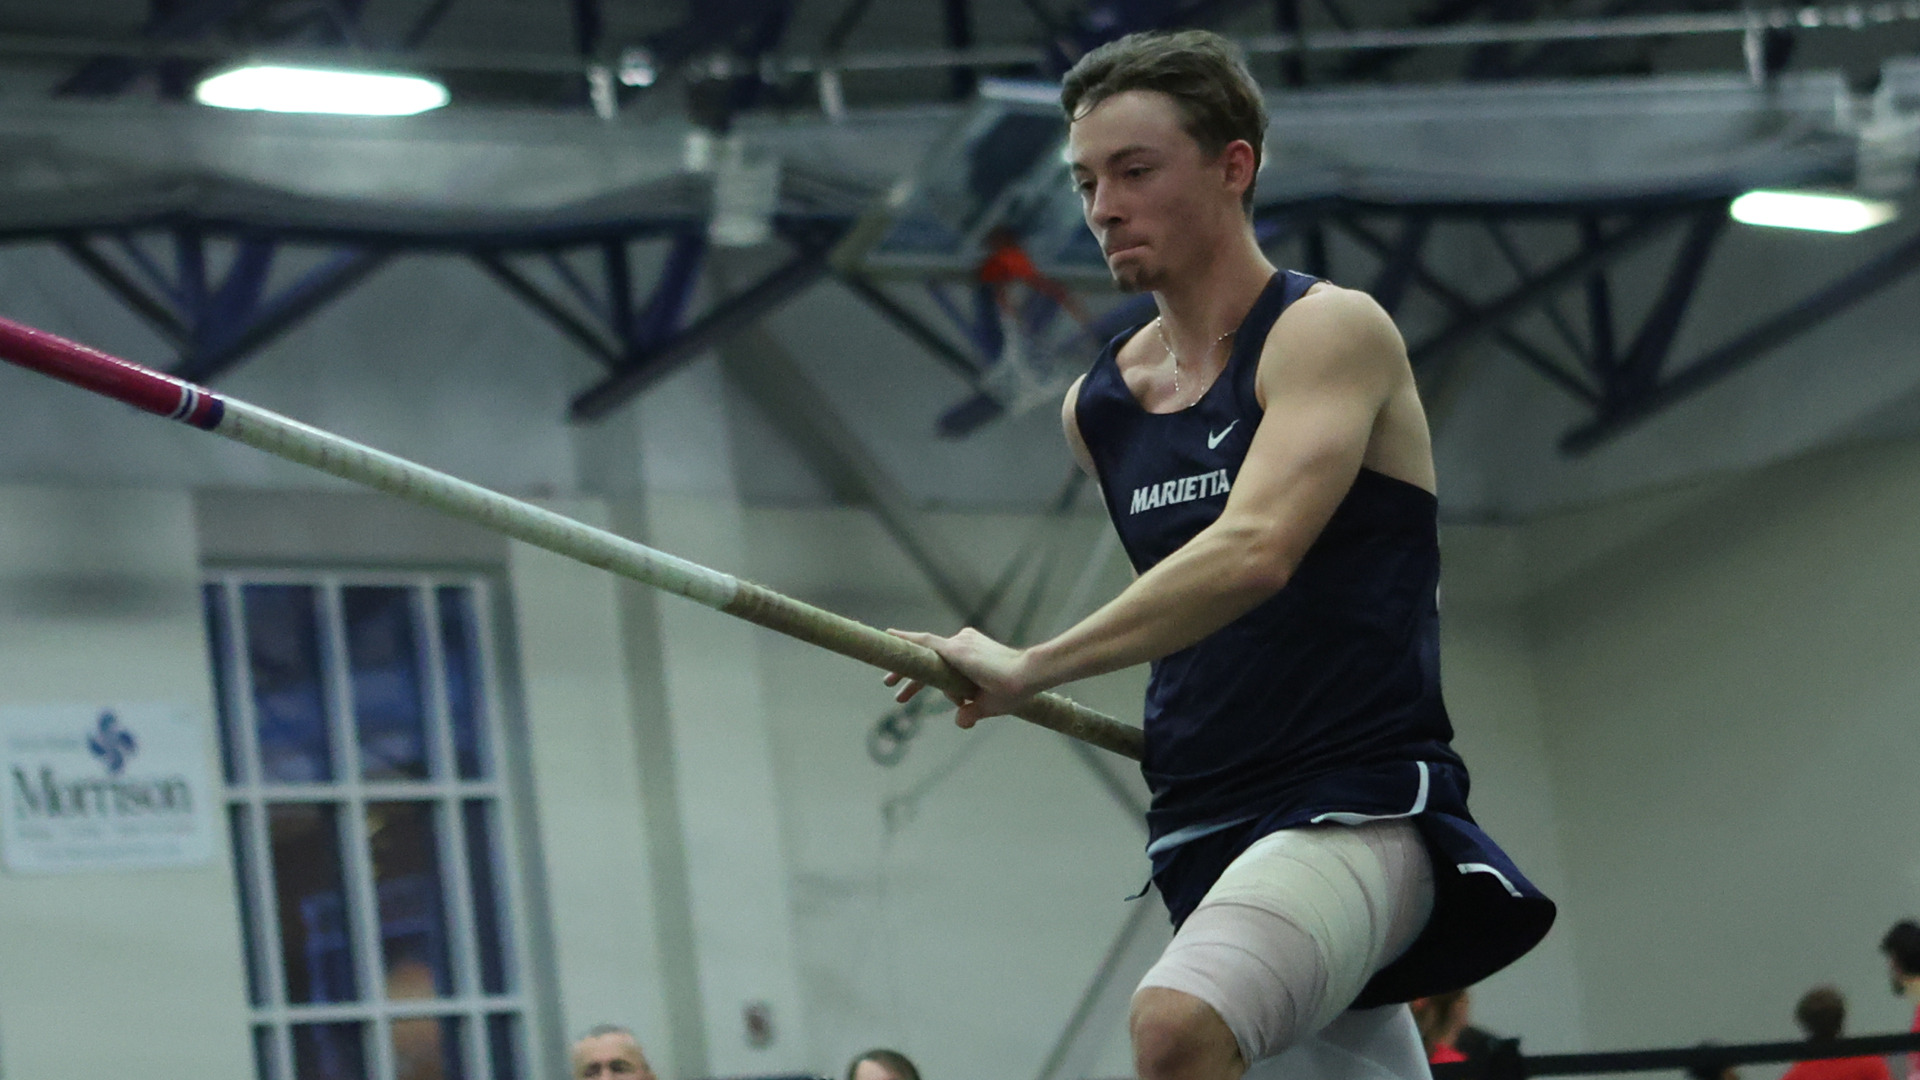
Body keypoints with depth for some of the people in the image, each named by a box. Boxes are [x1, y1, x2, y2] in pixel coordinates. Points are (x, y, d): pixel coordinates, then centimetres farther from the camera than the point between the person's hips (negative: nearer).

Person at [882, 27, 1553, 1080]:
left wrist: (1030, 669, -25)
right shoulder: (1096, 408, 13)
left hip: (1358, 807, -7)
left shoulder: (1330, 329, -8)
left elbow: (1254, 553, -25)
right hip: (1204, 835, 7)